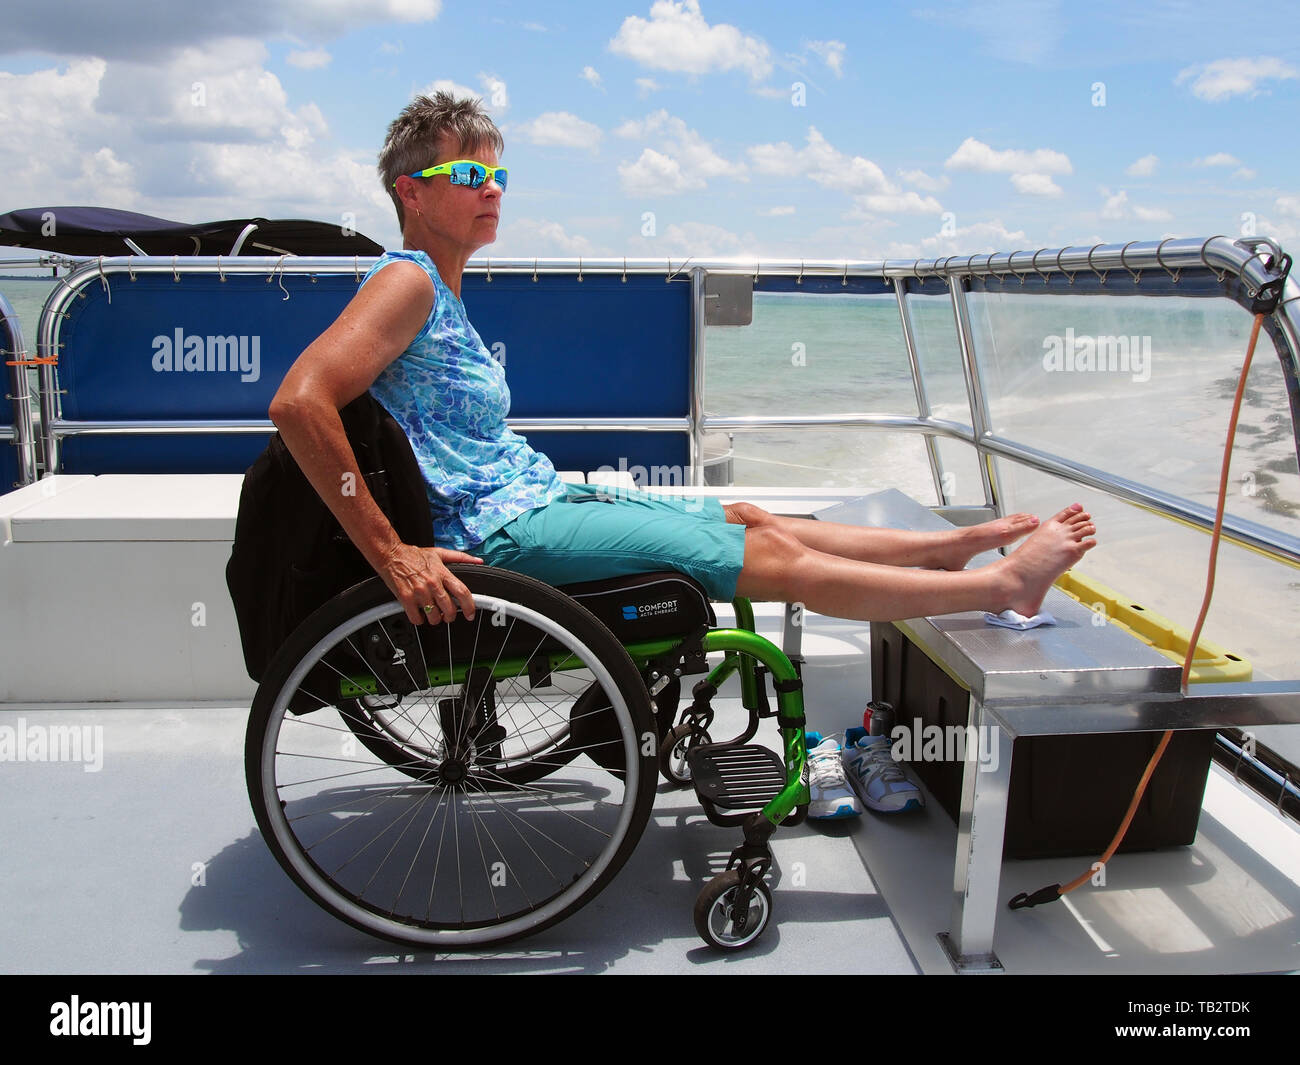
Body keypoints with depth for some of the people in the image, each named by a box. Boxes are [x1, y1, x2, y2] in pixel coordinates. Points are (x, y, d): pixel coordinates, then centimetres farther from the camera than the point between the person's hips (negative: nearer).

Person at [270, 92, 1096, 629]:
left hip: (535, 498, 10)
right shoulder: (407, 280, -14)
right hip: (501, 533, -10)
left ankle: (951, 545, 24)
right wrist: (391, 554, -30)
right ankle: (1003, 585, 2)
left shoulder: (442, 292, 16)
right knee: (773, 559, -8)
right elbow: (299, 403, -28)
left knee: (750, 518, 12)